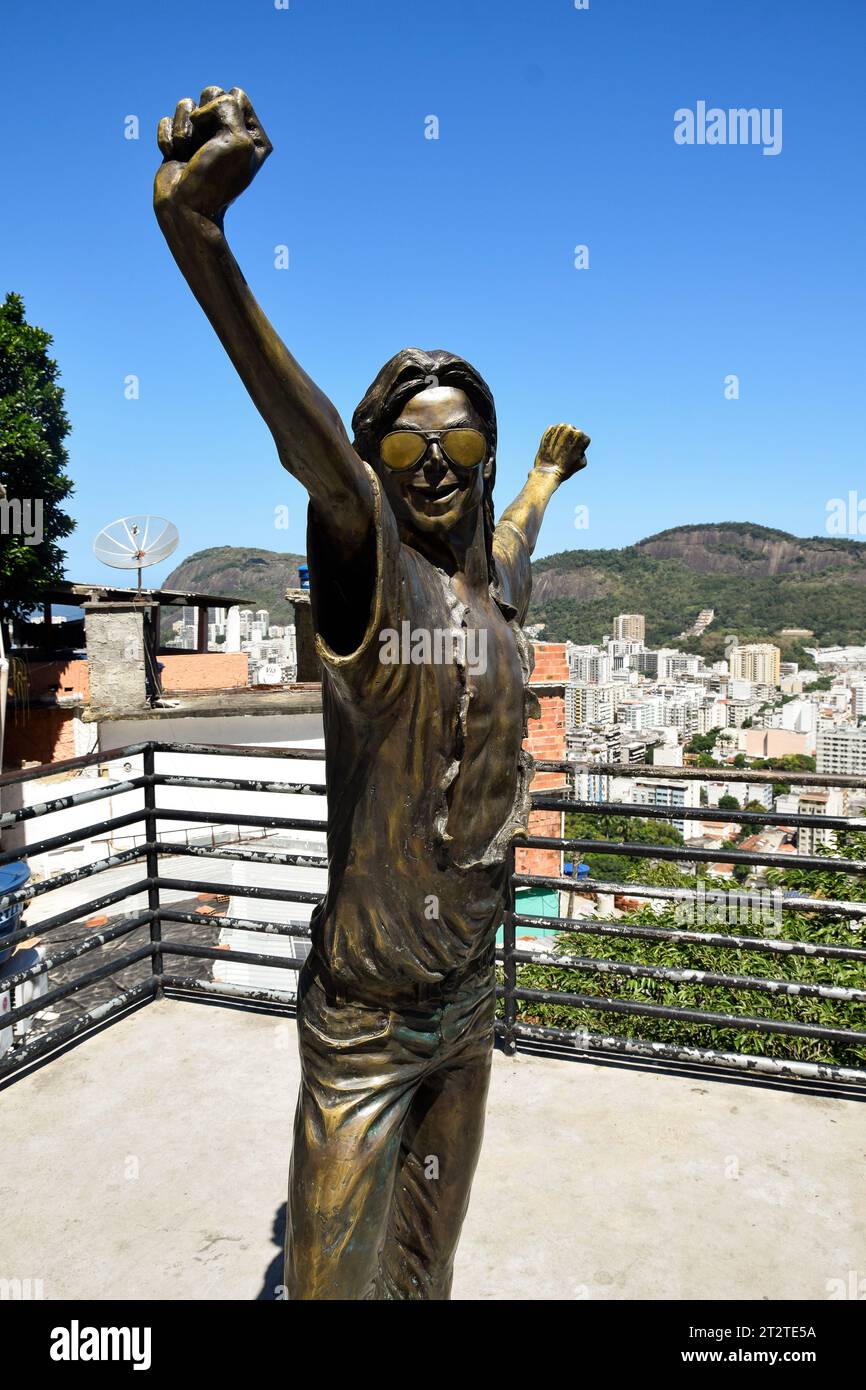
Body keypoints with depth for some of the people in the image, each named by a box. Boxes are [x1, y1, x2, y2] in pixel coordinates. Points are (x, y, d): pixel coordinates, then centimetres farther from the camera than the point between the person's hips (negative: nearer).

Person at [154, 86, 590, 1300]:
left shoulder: (500, 586, 4)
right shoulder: (368, 562, -15)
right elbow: (307, 436, -33)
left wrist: (550, 472, 46)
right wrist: (196, 229, -48)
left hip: (468, 1000, 6)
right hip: (364, 1015, -5)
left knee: (429, 1263, 23)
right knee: (335, 1271, 9)